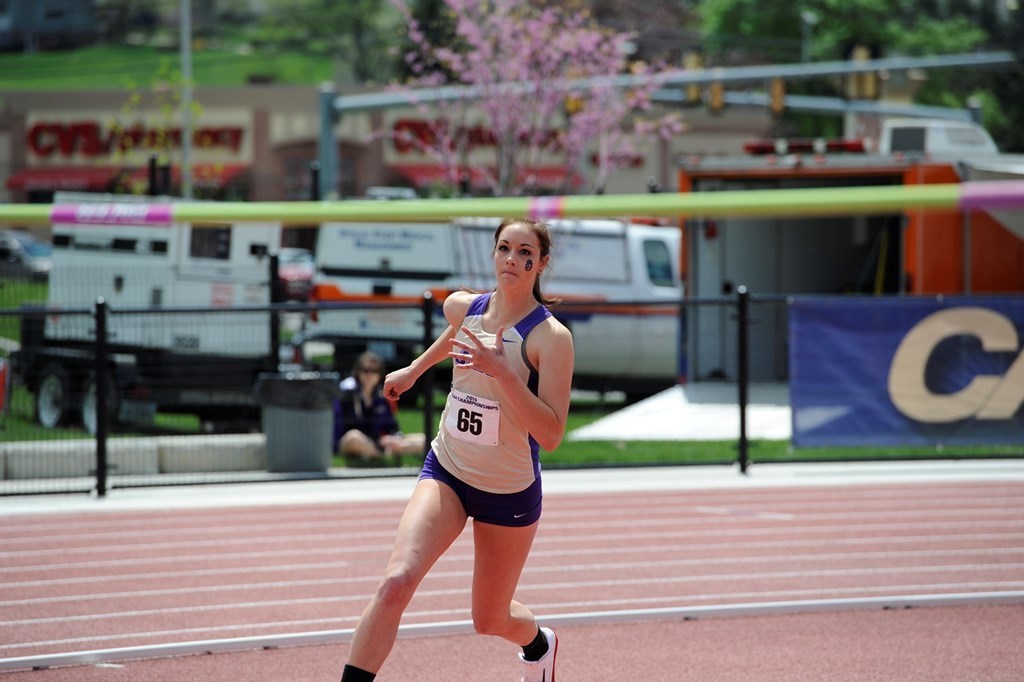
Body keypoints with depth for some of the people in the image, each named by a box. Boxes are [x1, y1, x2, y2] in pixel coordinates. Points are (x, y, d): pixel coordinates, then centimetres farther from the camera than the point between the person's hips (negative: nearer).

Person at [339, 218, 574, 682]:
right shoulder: (462, 308, -4)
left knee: (490, 620, 15)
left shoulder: (550, 337, -19)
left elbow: (550, 435, -26)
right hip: (446, 473, 3)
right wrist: (414, 370, 31)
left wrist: (502, 372, -34)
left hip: (511, 493, -3)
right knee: (396, 582, -23)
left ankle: (538, 645, 51)